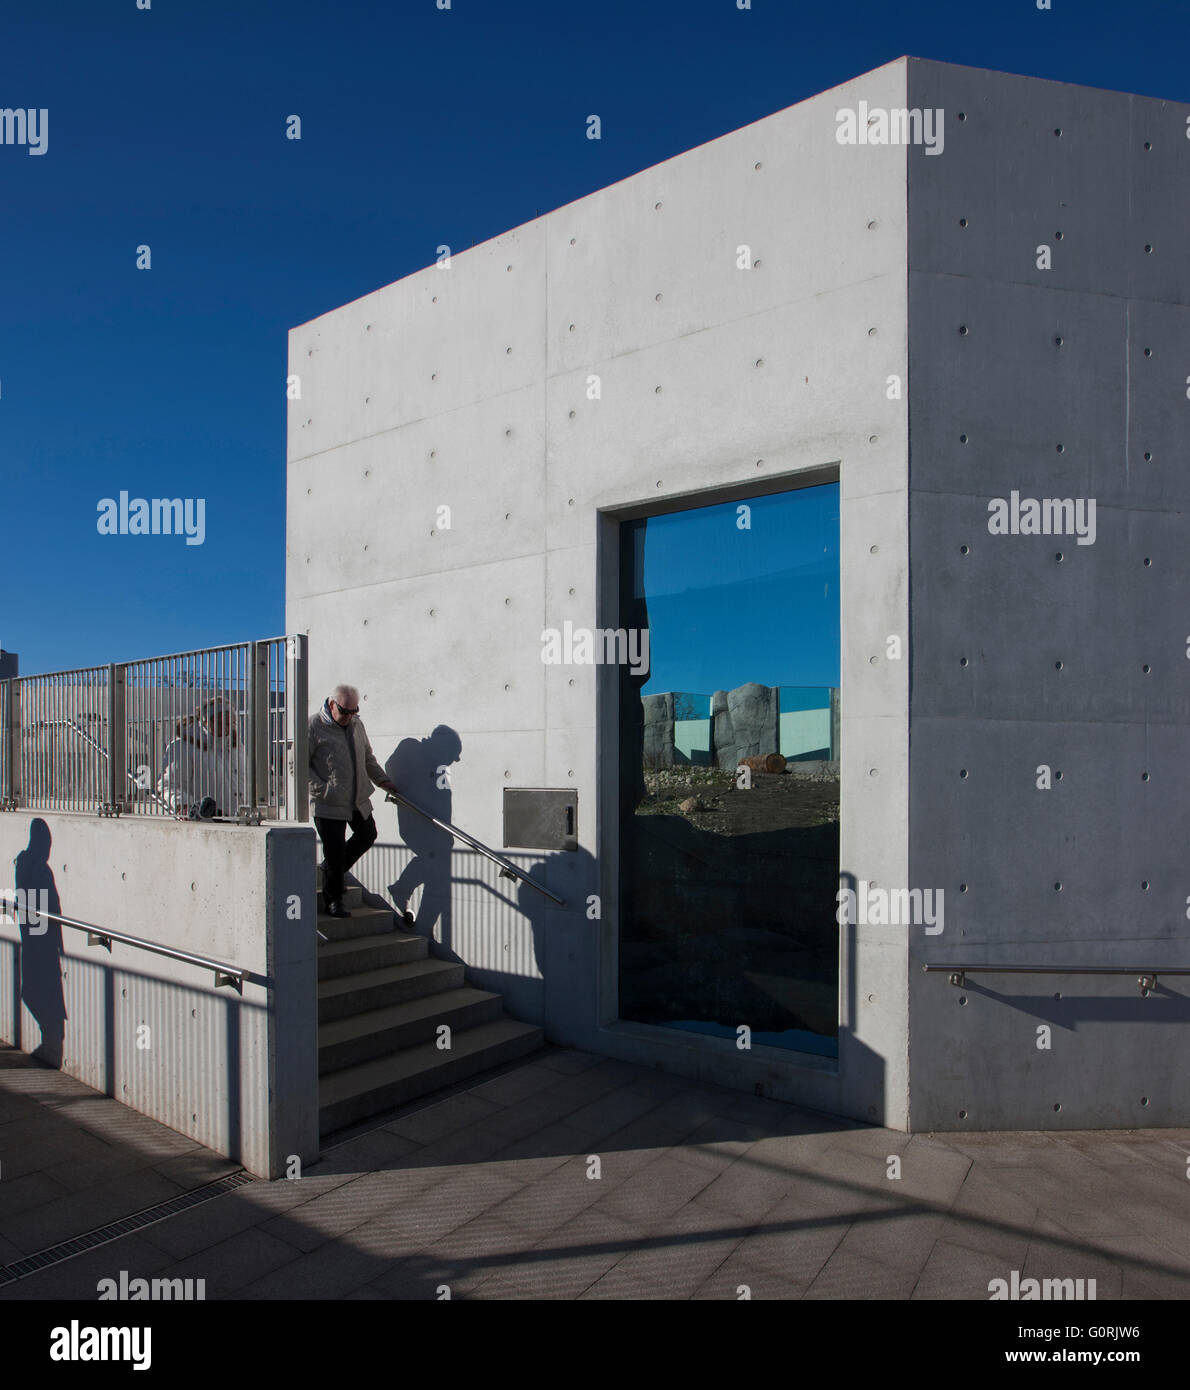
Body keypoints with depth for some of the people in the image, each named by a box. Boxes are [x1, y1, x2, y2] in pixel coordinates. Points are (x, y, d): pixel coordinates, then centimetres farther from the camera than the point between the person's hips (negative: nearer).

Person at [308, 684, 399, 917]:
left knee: (367, 835, 16)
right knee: (334, 852, -2)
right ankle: (333, 902, 14)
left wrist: (383, 781, 18)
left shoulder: (356, 724, 11)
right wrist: (321, 789, -17)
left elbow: (368, 758, 24)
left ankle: (335, 867, 38)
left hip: (359, 801, 7)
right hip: (329, 805, -6)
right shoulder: (314, 726, -9)